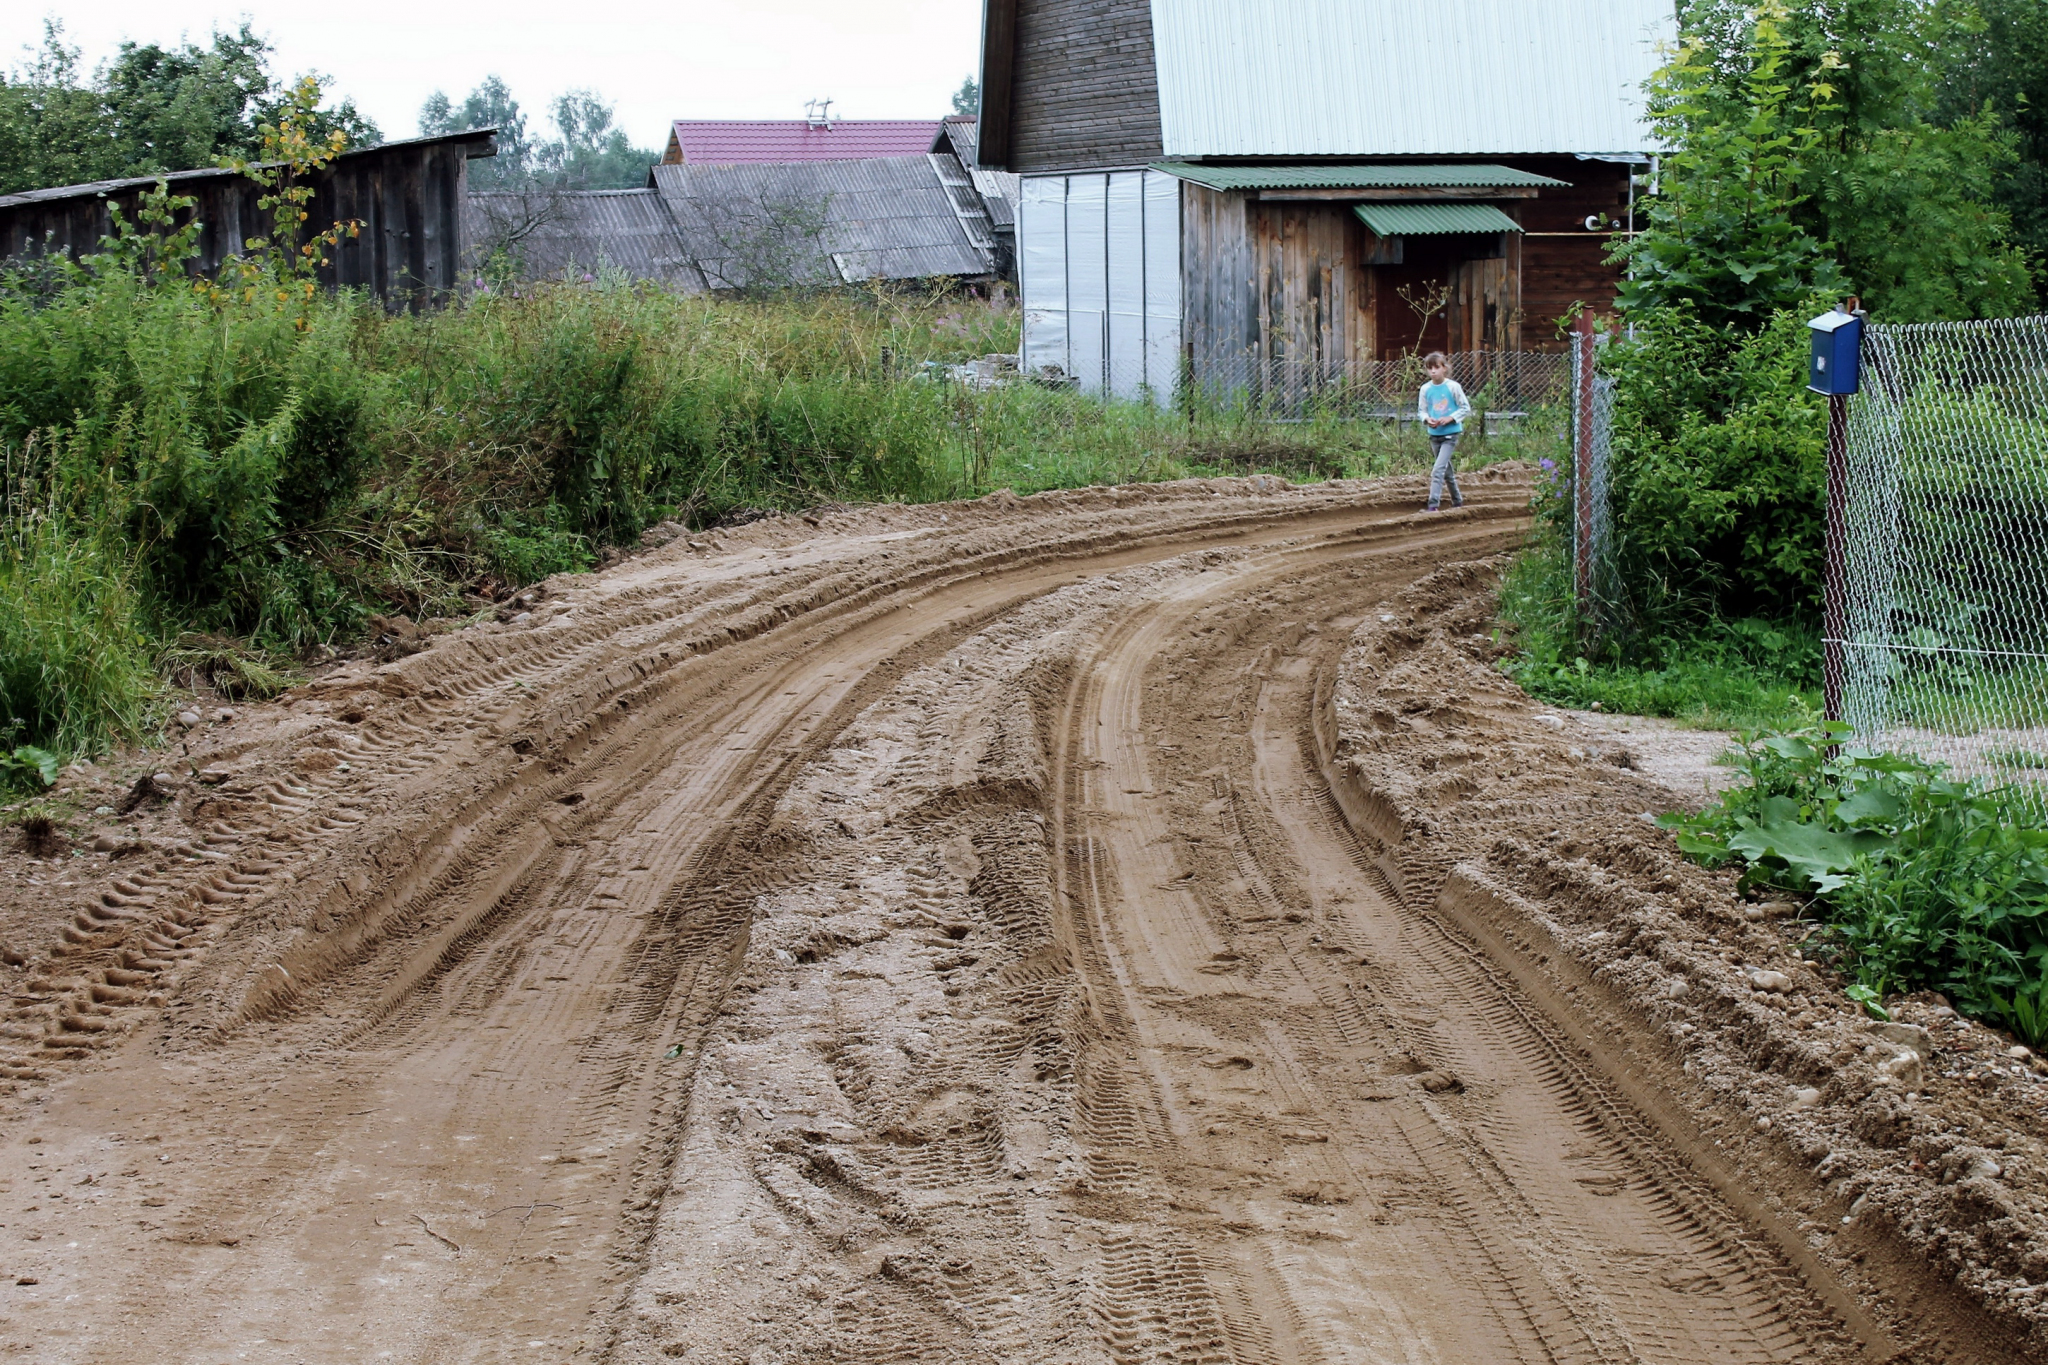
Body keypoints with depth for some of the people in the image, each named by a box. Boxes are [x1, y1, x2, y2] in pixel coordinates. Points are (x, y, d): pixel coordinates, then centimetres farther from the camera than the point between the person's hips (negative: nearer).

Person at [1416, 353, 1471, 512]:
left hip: (1450, 433, -5)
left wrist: (1450, 418, -17)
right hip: (1434, 434, 5)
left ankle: (1433, 505, -19)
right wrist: (1427, 419, -12)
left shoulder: (1452, 386, -9)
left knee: (1438, 470, -16)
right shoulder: (1426, 389, 1)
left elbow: (1465, 408, -4)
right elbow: (1421, 410, 9)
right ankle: (1457, 501, 31)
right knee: (1447, 470, 16)